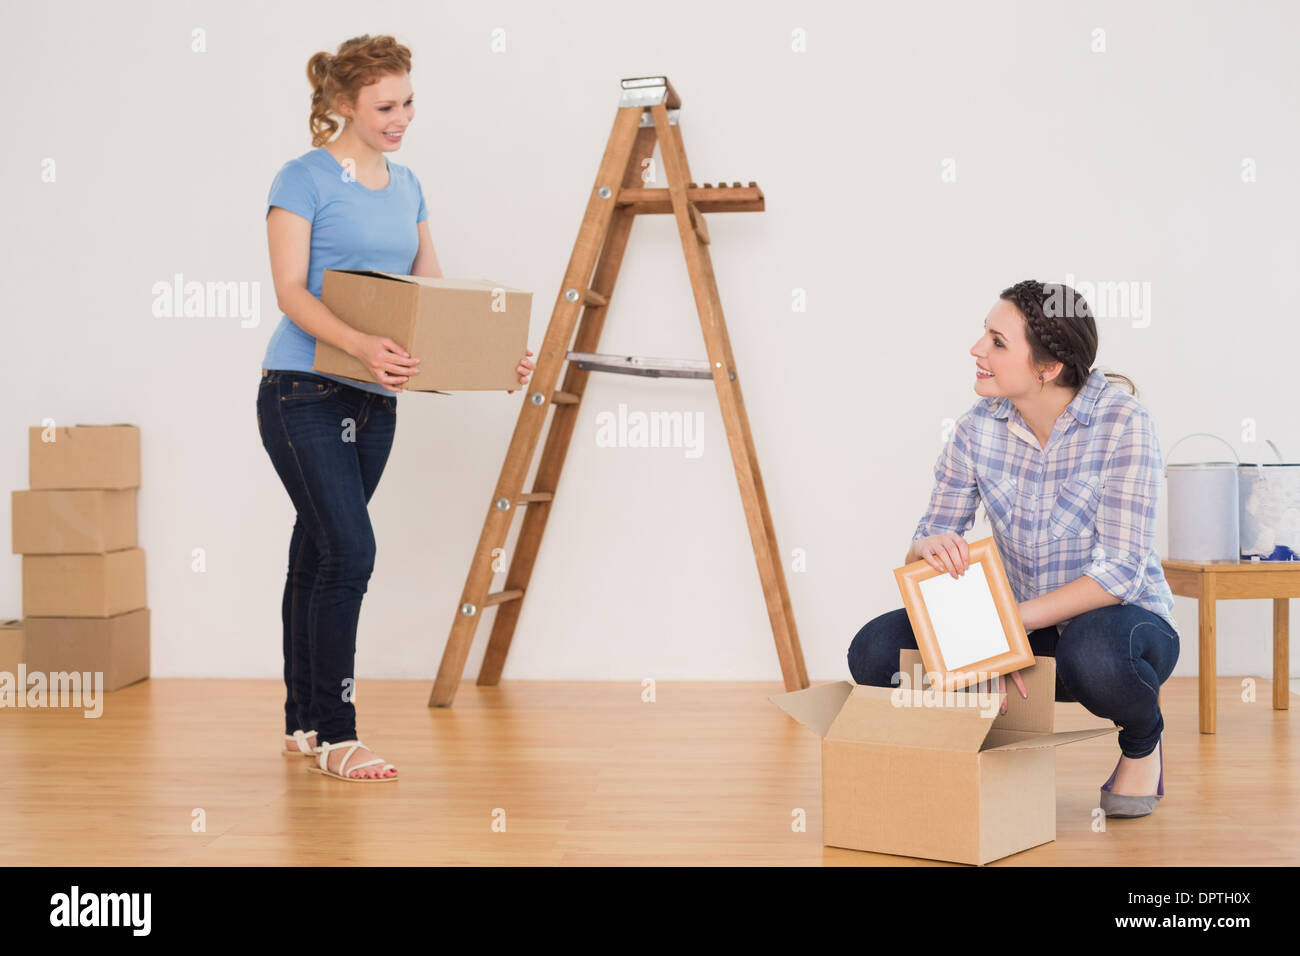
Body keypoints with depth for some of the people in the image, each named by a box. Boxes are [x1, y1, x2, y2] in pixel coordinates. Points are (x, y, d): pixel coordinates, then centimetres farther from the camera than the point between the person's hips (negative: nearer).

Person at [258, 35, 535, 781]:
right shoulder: (304, 179, -6)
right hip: (304, 391, -6)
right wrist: (360, 344, -32)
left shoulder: (406, 187, 14)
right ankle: (334, 735, -5)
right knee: (349, 551, -14)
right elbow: (292, 292, -15)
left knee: (318, 554, 13)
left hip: (374, 400, 6)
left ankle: (304, 722, 21)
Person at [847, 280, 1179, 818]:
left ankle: (1143, 739, -2)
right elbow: (926, 549, -3)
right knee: (875, 650, -17)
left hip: (1124, 619, -4)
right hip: (1021, 631, 4)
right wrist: (929, 548, -28)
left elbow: (1121, 570, -24)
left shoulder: (1121, 421, -18)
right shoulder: (979, 429, -5)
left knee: (1093, 651, -41)